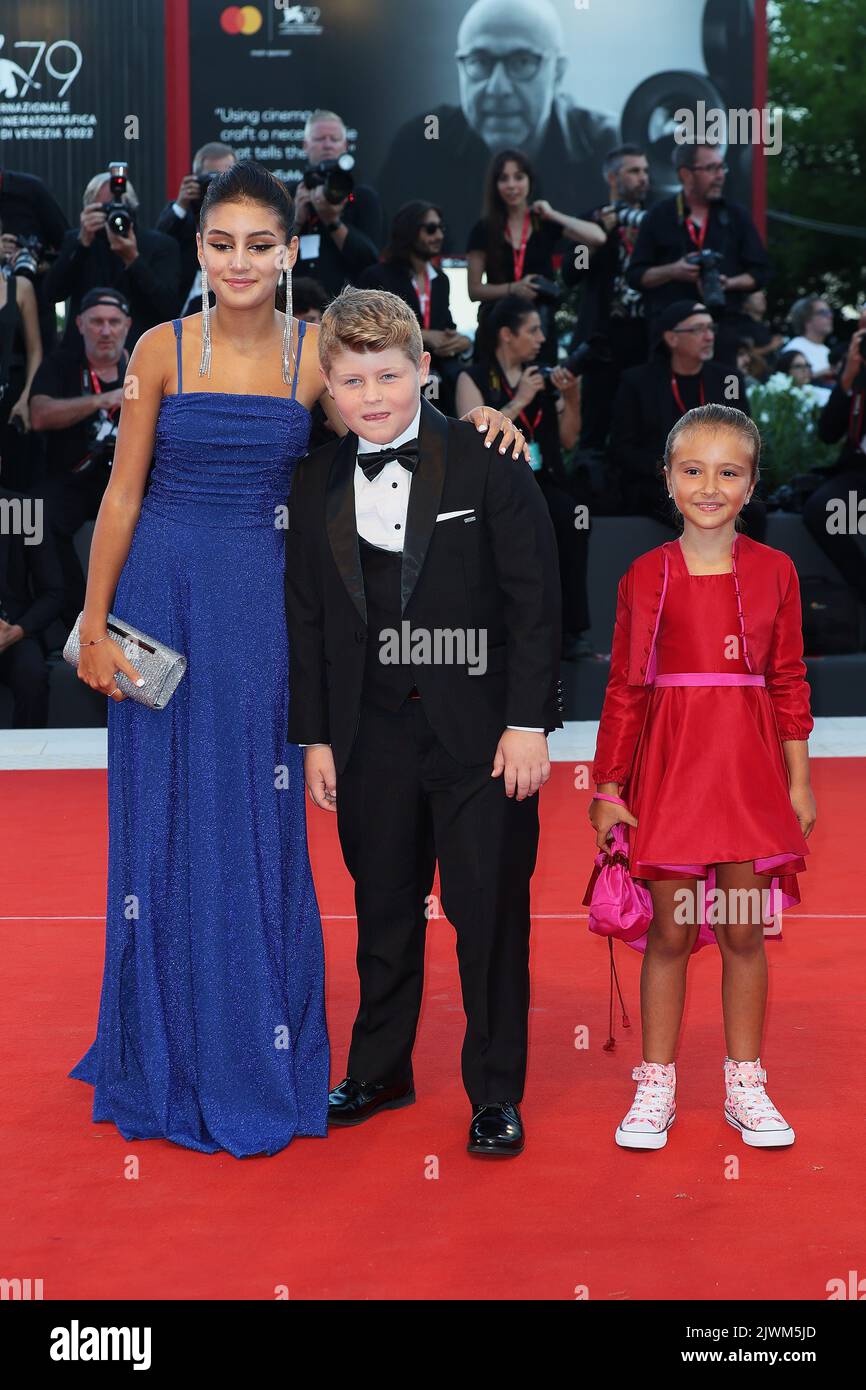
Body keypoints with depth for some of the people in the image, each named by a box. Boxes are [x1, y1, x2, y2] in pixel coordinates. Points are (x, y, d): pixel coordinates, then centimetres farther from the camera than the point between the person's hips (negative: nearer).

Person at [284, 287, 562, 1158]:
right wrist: (314, 736, 6)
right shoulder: (316, 487, 6)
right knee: (383, 911, 13)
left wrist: (528, 723, -11)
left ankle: (495, 1093, 16)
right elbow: (306, 620, 10)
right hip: (372, 735, 3)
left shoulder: (489, 466, -5)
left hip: (481, 732, -3)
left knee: (490, 913, 2)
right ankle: (378, 1073, 30)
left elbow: (534, 601, -6)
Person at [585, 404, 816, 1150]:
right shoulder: (646, 576, 1)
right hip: (668, 764, -1)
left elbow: (789, 681, 7)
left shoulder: (774, 570, 3)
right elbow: (625, 688, 3)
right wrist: (607, 787, 2)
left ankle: (746, 1085, 18)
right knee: (670, 931, 4)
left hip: (748, 766, 1)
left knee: (744, 930, 6)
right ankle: (657, 1087, 14)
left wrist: (798, 779, 5)